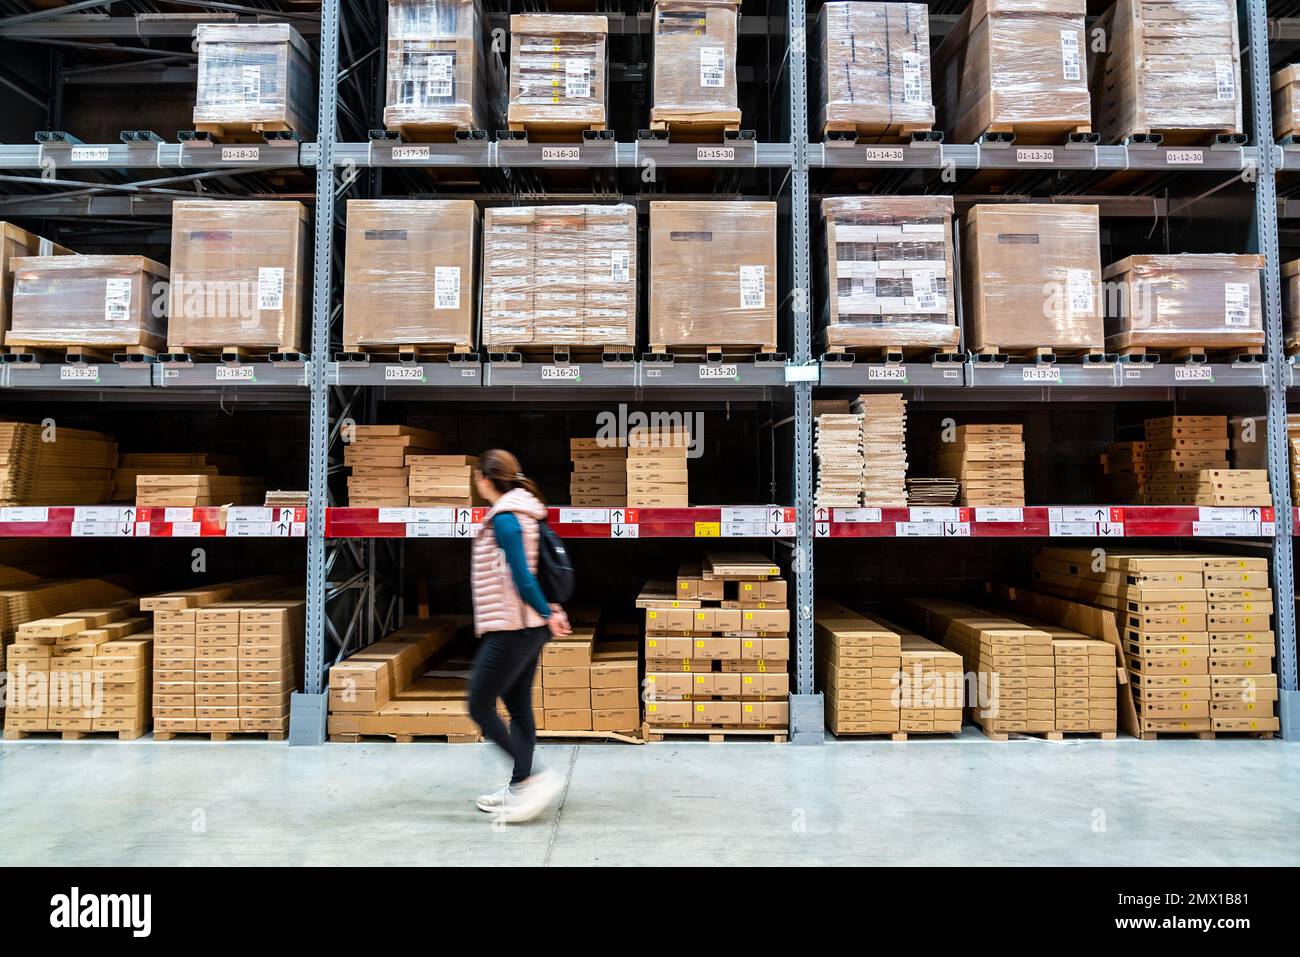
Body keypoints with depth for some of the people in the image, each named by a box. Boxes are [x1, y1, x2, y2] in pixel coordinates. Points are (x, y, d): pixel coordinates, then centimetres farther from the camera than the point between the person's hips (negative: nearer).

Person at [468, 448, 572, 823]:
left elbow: (521, 575, -22)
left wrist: (547, 614, -14)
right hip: (526, 628, 10)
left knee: (480, 706, -1)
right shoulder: (519, 513, 13)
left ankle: (532, 777, -1)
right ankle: (519, 789, 22)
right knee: (519, 708, 14)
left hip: (510, 631, -10)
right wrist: (549, 612, 13)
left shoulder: (503, 518, -17)